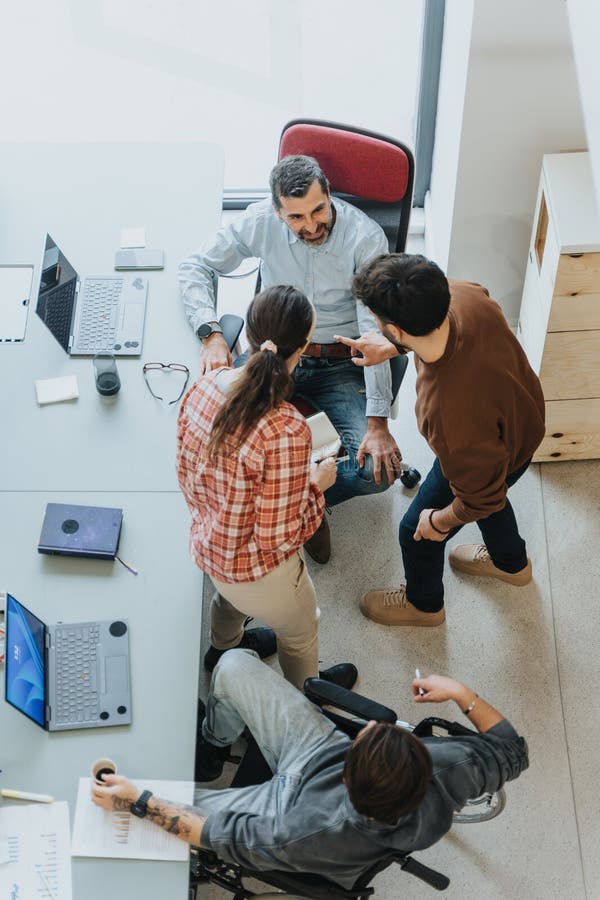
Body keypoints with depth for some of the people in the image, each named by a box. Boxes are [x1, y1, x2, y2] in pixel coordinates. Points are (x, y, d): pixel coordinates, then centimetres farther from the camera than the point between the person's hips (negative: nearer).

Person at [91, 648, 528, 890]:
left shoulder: (311, 834, -44)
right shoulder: (442, 770, -36)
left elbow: (230, 837, -28)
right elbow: (511, 753, -15)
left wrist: (140, 802, -25)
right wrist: (462, 694, -14)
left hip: (286, 803, -4)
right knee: (235, 664, 6)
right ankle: (214, 740, 39)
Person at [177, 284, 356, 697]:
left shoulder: (204, 387, -18)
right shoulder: (286, 432, -39)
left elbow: (187, 475, -2)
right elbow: (278, 537, -30)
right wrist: (315, 485, -15)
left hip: (206, 548, 6)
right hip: (258, 572, -6)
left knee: (230, 597, 41)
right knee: (301, 632, 29)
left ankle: (224, 649, 71)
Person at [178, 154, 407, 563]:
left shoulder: (365, 238, -18)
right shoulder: (261, 221, -10)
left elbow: (376, 333, -20)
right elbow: (196, 266, 0)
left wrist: (377, 422, -27)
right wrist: (211, 333, -18)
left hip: (340, 365, -2)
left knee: (379, 470, -22)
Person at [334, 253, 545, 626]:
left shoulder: (449, 415, -50)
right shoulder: (461, 295, -33)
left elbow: (480, 498, -30)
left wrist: (440, 522, -11)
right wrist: (393, 347, -5)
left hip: (498, 457, -6)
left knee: (418, 532, 22)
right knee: (490, 488, 38)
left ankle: (423, 603, 55)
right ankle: (512, 562, 69)